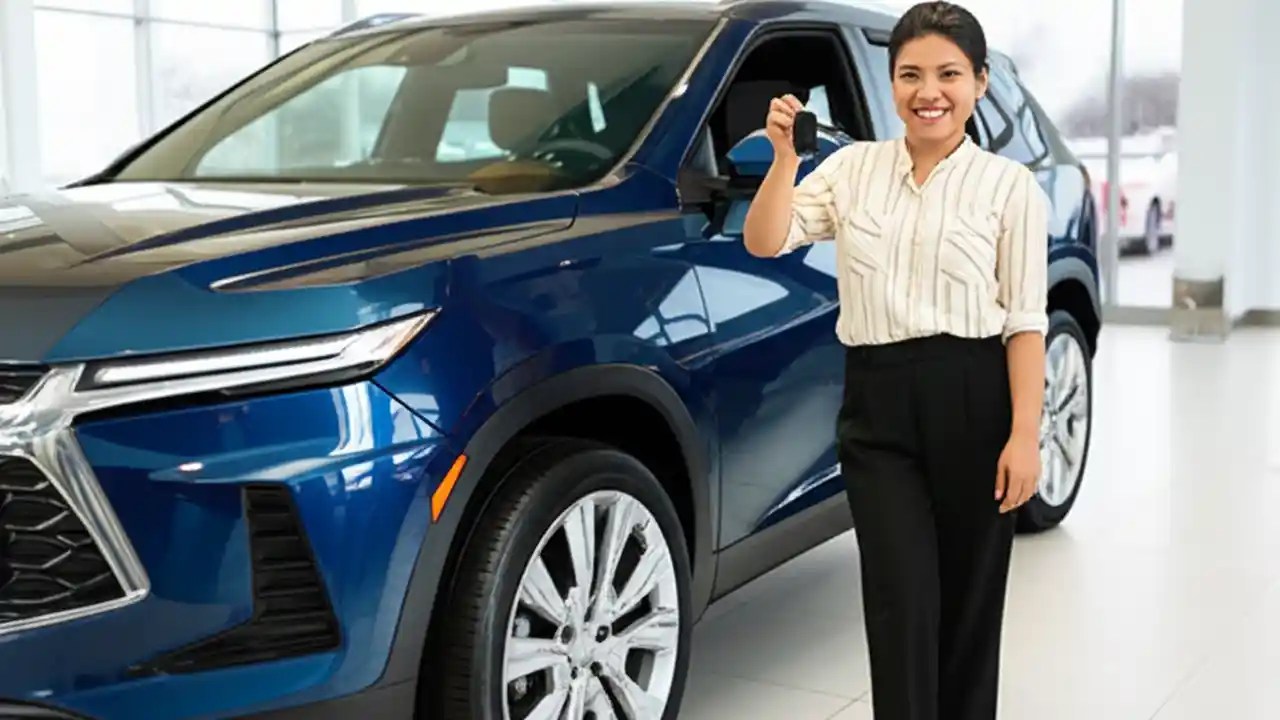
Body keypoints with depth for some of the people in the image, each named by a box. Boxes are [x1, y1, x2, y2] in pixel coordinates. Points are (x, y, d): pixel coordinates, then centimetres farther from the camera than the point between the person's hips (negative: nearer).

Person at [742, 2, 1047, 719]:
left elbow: (1025, 319, -4)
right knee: (902, 599, -4)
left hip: (976, 400, -1)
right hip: (877, 405, 1)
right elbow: (765, 242, -1)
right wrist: (785, 157, -14)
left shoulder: (1009, 185, 0)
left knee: (969, 597, 9)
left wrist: (1025, 436, -11)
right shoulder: (854, 167, 8)